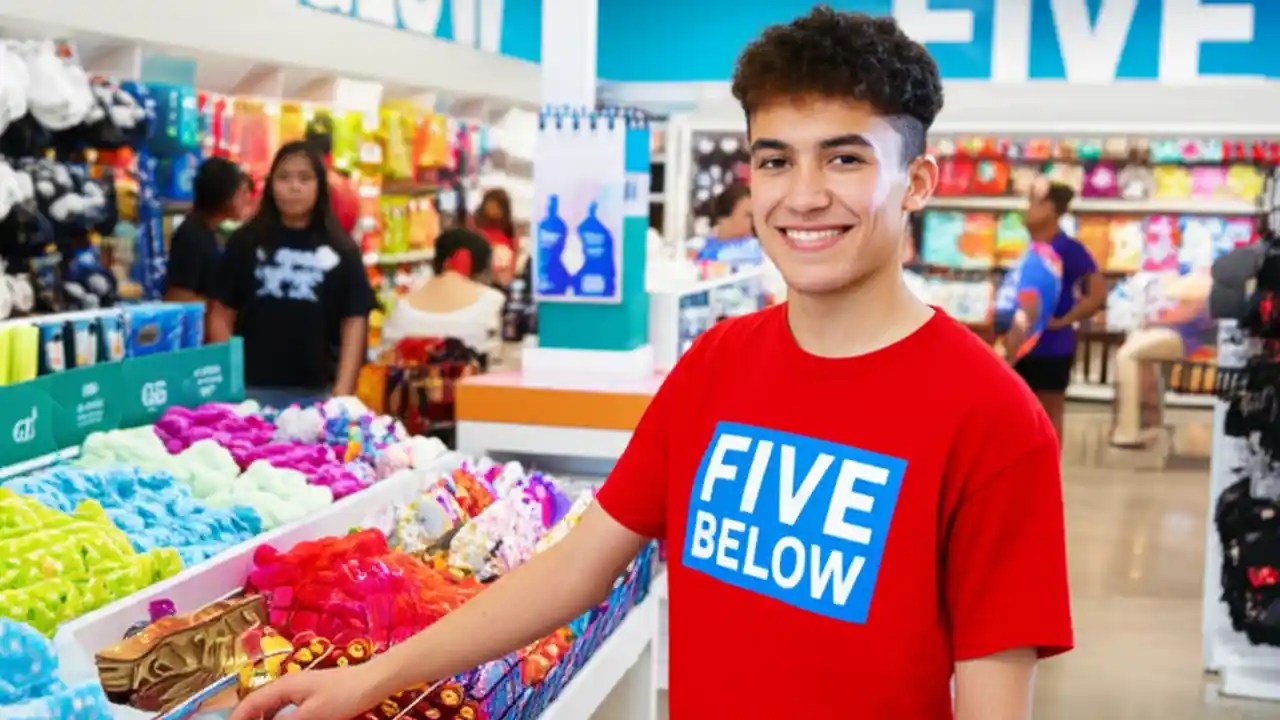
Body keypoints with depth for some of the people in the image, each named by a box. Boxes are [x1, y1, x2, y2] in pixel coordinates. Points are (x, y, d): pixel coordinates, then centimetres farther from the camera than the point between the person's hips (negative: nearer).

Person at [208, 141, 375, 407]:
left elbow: (354, 320, 0)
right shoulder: (245, 242, 4)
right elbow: (222, 316, 6)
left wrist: (343, 390, -9)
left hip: (316, 391, 0)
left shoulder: (340, 250, 4)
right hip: (252, 387, 0)